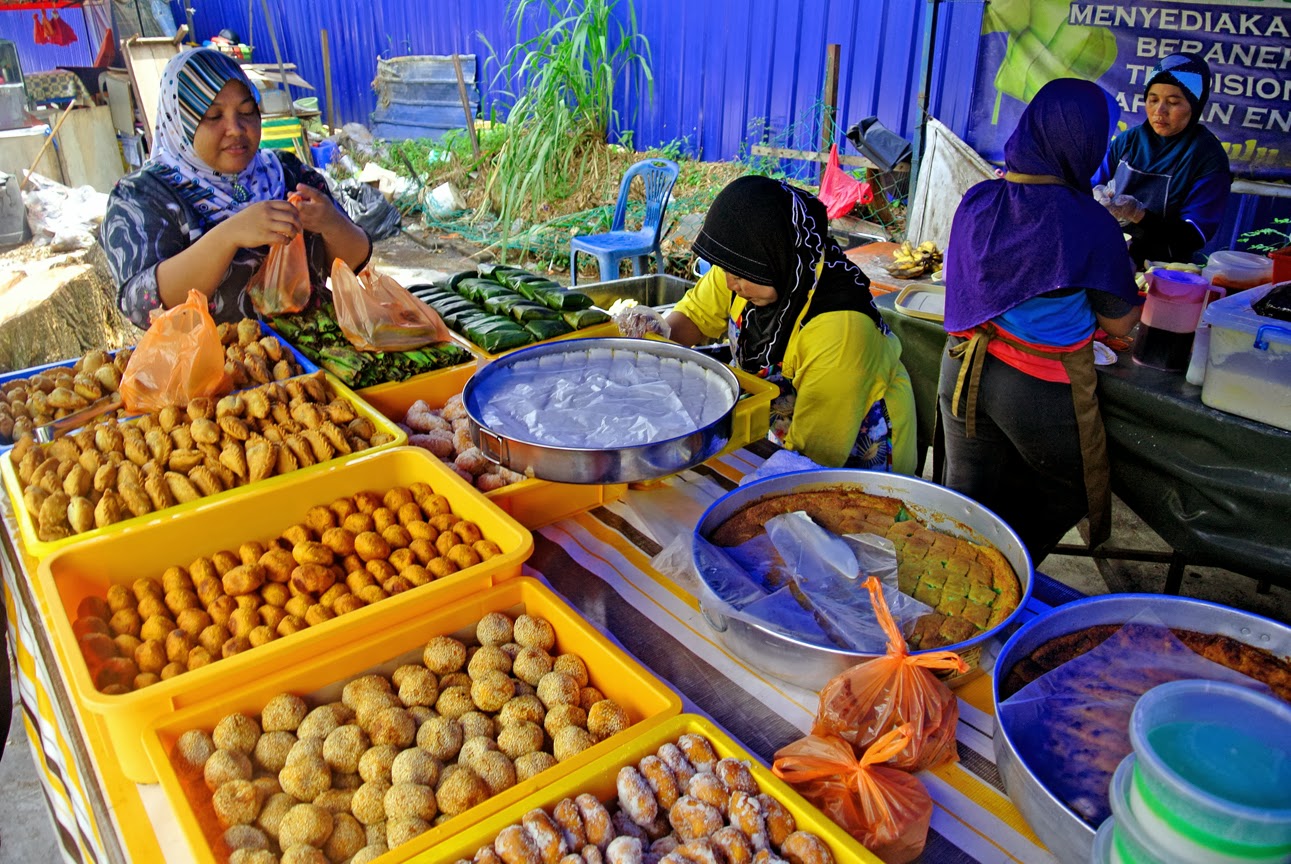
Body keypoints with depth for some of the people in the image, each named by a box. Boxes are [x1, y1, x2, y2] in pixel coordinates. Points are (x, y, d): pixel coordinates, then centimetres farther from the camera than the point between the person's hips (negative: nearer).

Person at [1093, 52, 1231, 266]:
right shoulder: (1127, 140, 10)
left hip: (1162, 271, -3)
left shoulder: (1209, 158, -3)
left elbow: (1195, 237, -9)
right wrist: (1097, 196, -15)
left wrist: (1139, 215, -24)